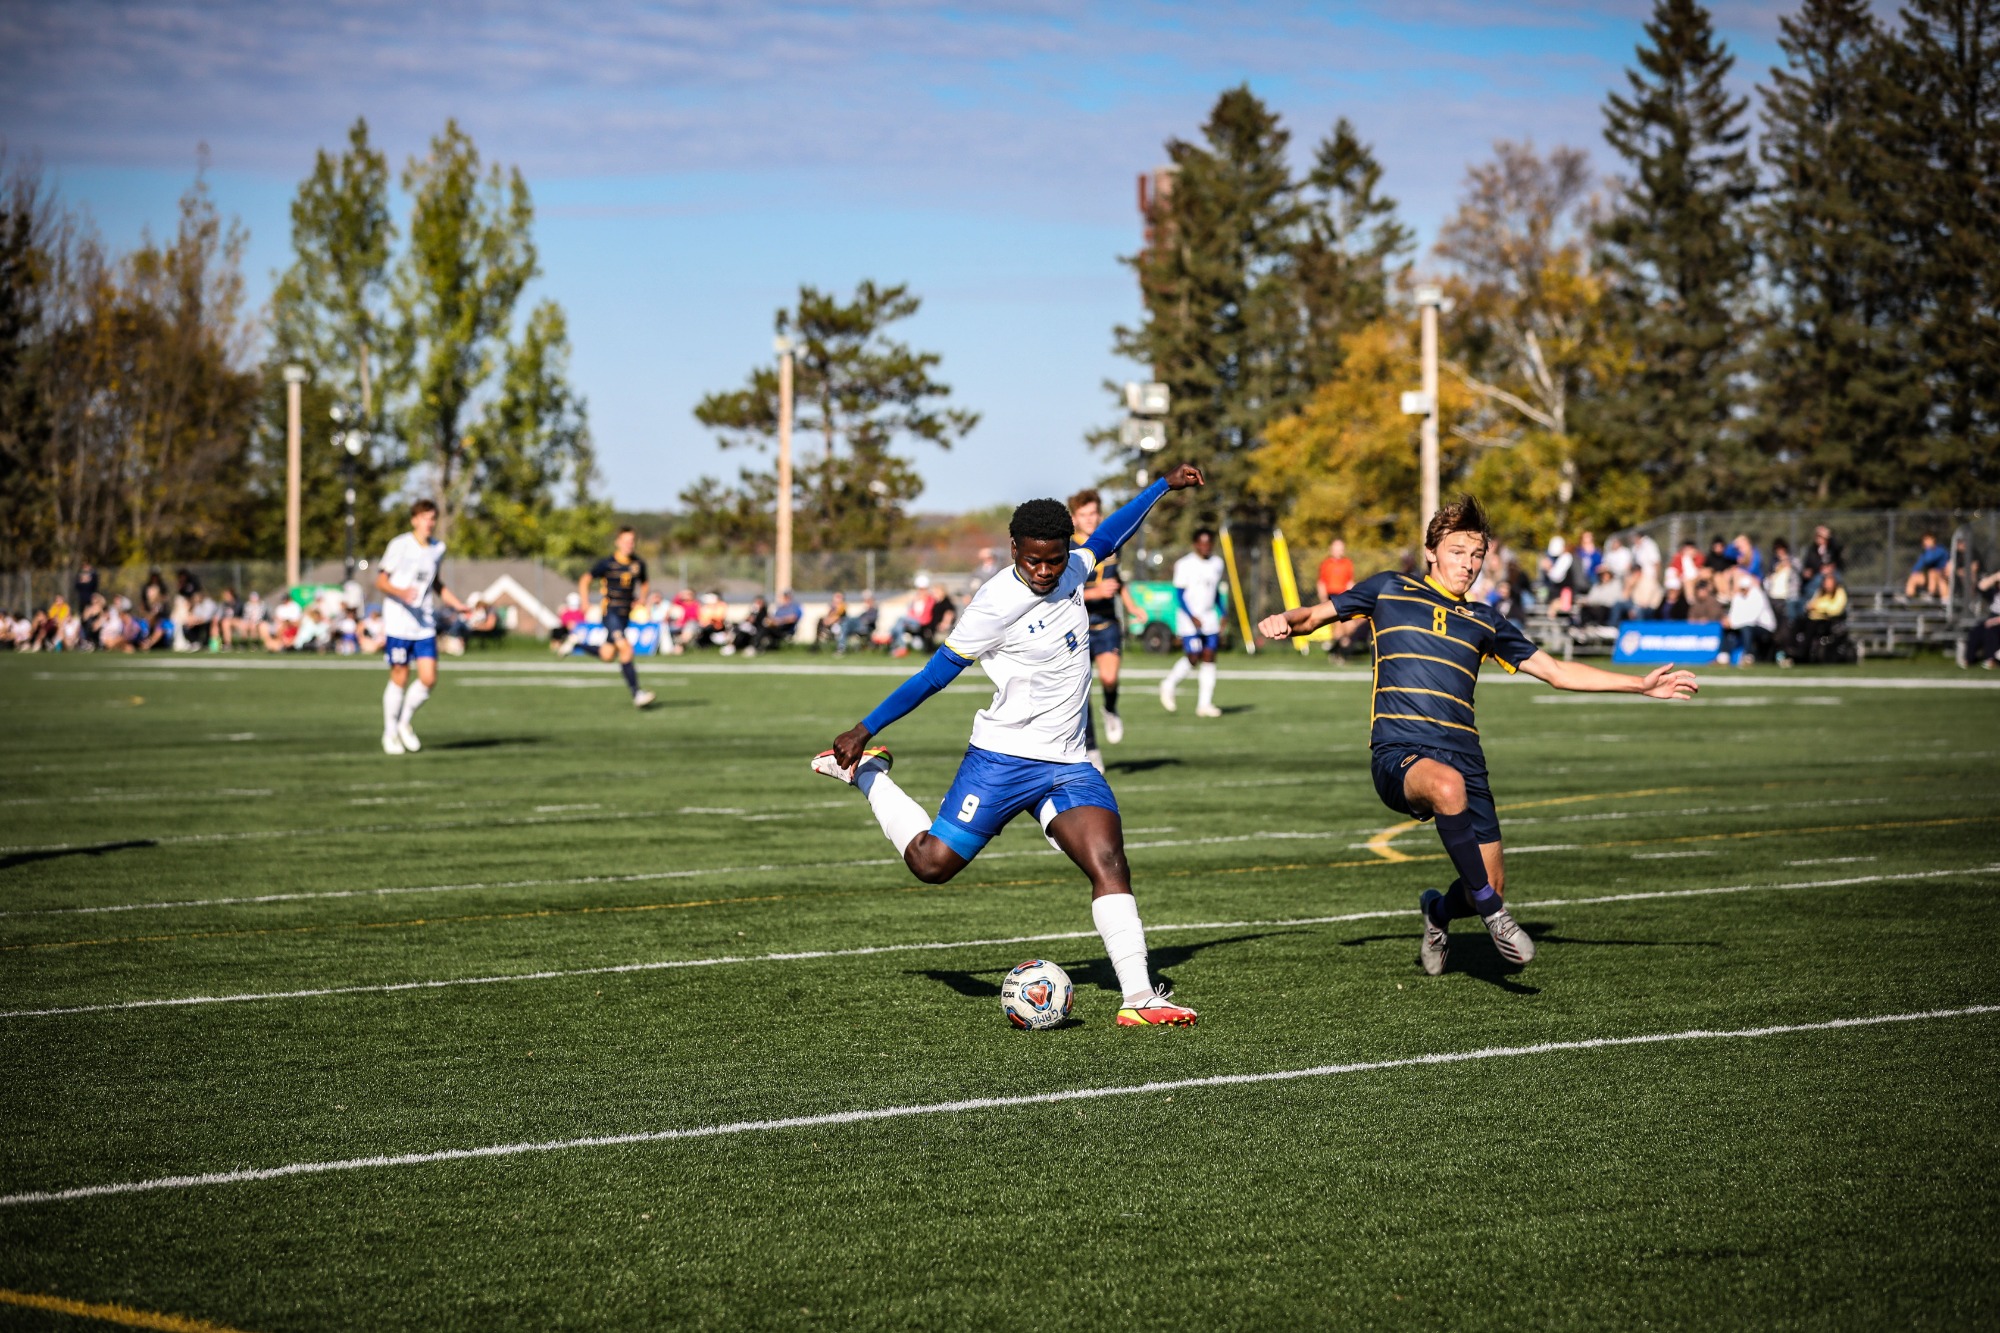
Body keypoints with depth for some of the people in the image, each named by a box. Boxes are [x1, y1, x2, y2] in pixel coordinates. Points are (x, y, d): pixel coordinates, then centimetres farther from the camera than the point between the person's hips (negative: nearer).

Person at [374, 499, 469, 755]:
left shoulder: (438, 548, 9)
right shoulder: (399, 545, -8)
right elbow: (380, 581, -7)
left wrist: (459, 606, 14)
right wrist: (401, 592, -26)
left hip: (425, 625, 5)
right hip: (398, 623, -5)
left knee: (429, 679, -6)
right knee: (399, 678, -1)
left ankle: (406, 723, 18)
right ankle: (390, 733, 15)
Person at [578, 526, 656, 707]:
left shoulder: (639, 564, 6)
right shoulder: (607, 563, -8)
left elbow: (644, 584, 26)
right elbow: (584, 581, 3)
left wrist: (641, 601, 10)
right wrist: (586, 604, -5)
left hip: (626, 615, 6)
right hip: (610, 612, -6)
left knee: (606, 655, 4)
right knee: (626, 649, -21)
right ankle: (636, 694, -20)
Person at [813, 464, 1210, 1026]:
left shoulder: (1071, 571, 3)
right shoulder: (998, 602, -17)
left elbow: (1103, 539, 26)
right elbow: (935, 675, -11)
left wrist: (1163, 485, 29)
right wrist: (864, 730, -9)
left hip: (1068, 766, 5)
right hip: (1002, 759, -5)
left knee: (1109, 863, -15)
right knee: (932, 863, -1)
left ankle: (1138, 998, -19)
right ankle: (864, 770, 24)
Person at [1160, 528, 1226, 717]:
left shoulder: (1217, 563, 11)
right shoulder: (1185, 565, -9)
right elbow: (1179, 594, -9)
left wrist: (1222, 615, 14)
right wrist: (1192, 617, -17)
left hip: (1210, 618, 6)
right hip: (1189, 618, -6)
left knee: (1209, 659, -1)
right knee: (1193, 659, -11)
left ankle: (1204, 704, 2)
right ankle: (1169, 686, 14)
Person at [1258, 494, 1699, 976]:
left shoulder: (1484, 622, 21)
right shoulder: (1389, 591, 12)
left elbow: (1556, 671, 25)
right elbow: (1313, 616, 16)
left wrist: (1642, 684, 21)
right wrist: (1283, 622, -8)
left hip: (1464, 759, 5)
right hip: (1398, 754, -4)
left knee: (1492, 887, -2)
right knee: (1448, 785, -40)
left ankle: (1439, 912, 36)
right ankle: (1494, 917, -29)